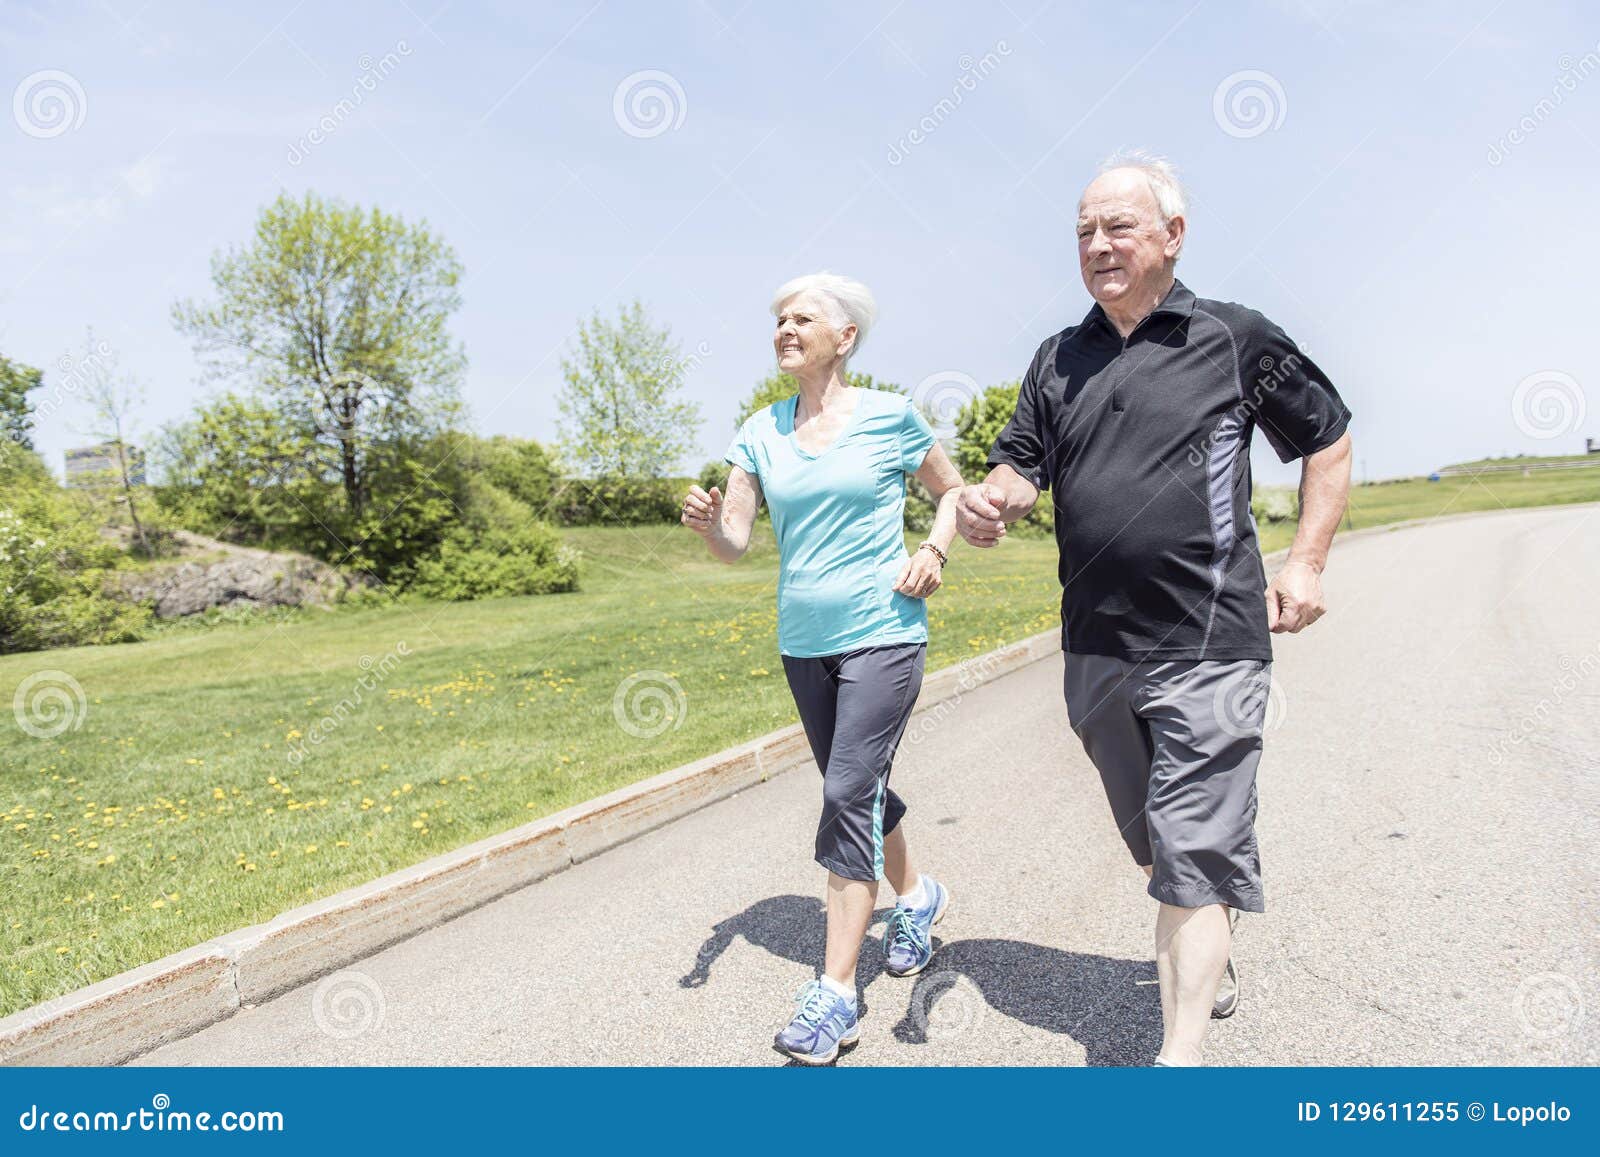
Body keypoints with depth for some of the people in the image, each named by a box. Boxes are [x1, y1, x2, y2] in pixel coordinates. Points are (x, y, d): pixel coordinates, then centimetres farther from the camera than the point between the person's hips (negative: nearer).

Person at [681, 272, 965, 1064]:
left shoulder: (890, 417, -4)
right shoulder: (761, 432, 5)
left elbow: (952, 489, 10)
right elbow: (735, 544, 0)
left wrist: (933, 551, -8)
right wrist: (704, 521, -22)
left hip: (881, 634, -5)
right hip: (803, 641, 5)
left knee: (849, 794, -10)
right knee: (857, 791, 16)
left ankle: (836, 992, -1)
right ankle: (916, 896, 44)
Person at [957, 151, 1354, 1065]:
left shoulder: (1235, 338, 0)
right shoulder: (1060, 361, 11)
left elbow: (1330, 442, 9)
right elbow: (1021, 469, 8)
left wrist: (1308, 562, 0)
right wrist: (990, 502, -15)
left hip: (1208, 646, -5)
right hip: (1096, 649, 6)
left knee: (1191, 853, -7)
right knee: (1155, 840, 21)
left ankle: (1181, 1053, 3)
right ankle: (1217, 965, 46)